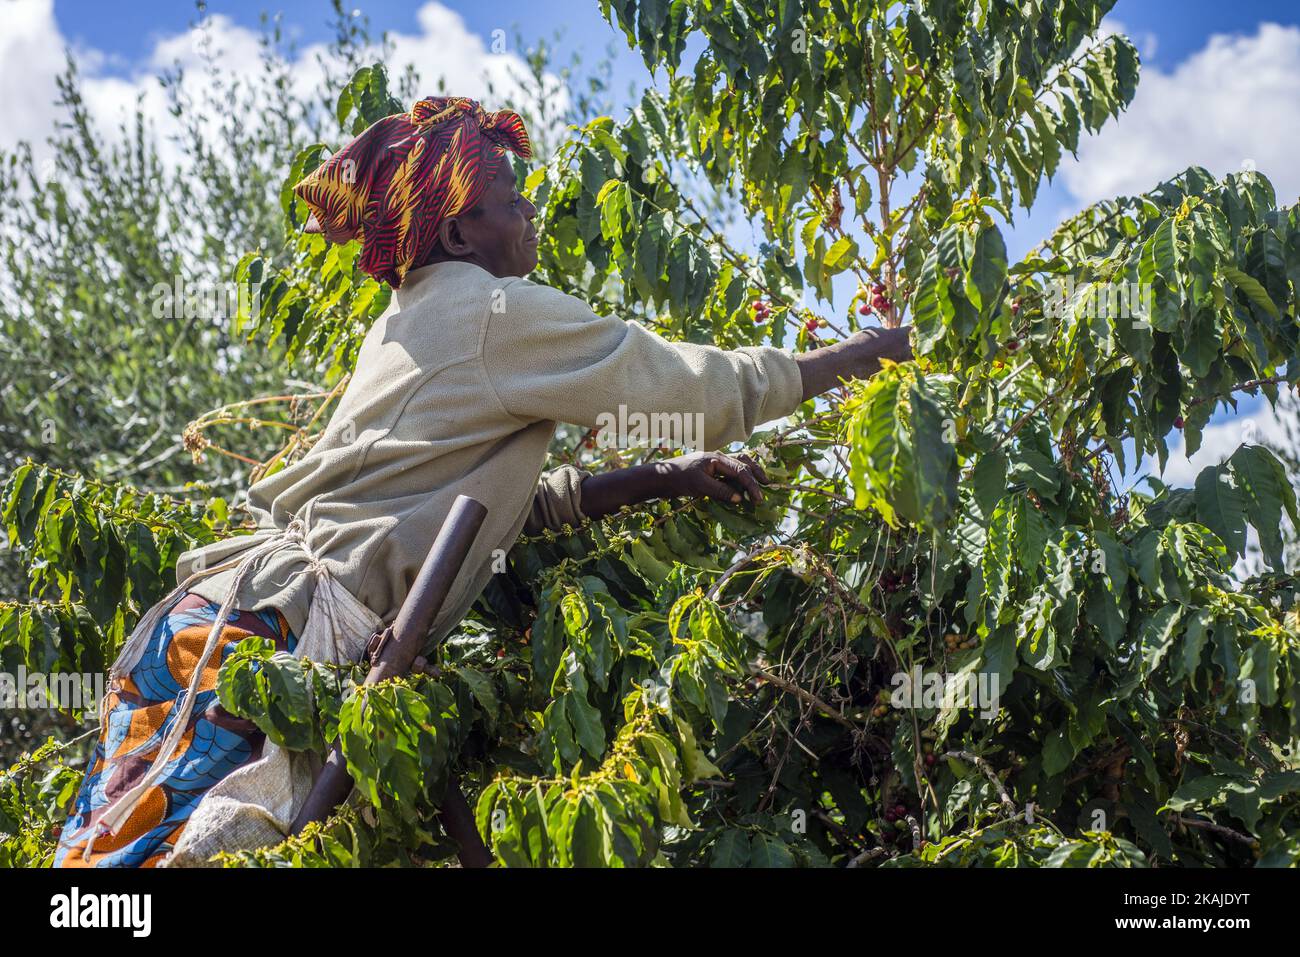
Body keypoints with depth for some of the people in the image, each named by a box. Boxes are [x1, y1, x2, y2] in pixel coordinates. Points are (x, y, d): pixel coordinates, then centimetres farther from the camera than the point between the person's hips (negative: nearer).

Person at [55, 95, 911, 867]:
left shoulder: (410, 324, 24)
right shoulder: (502, 314, -4)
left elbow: (502, 498, 27)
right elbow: (701, 388, 1)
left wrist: (658, 479, 19)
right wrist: (867, 353, 14)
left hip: (217, 618, 9)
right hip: (269, 636, -9)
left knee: (121, 847, 4)